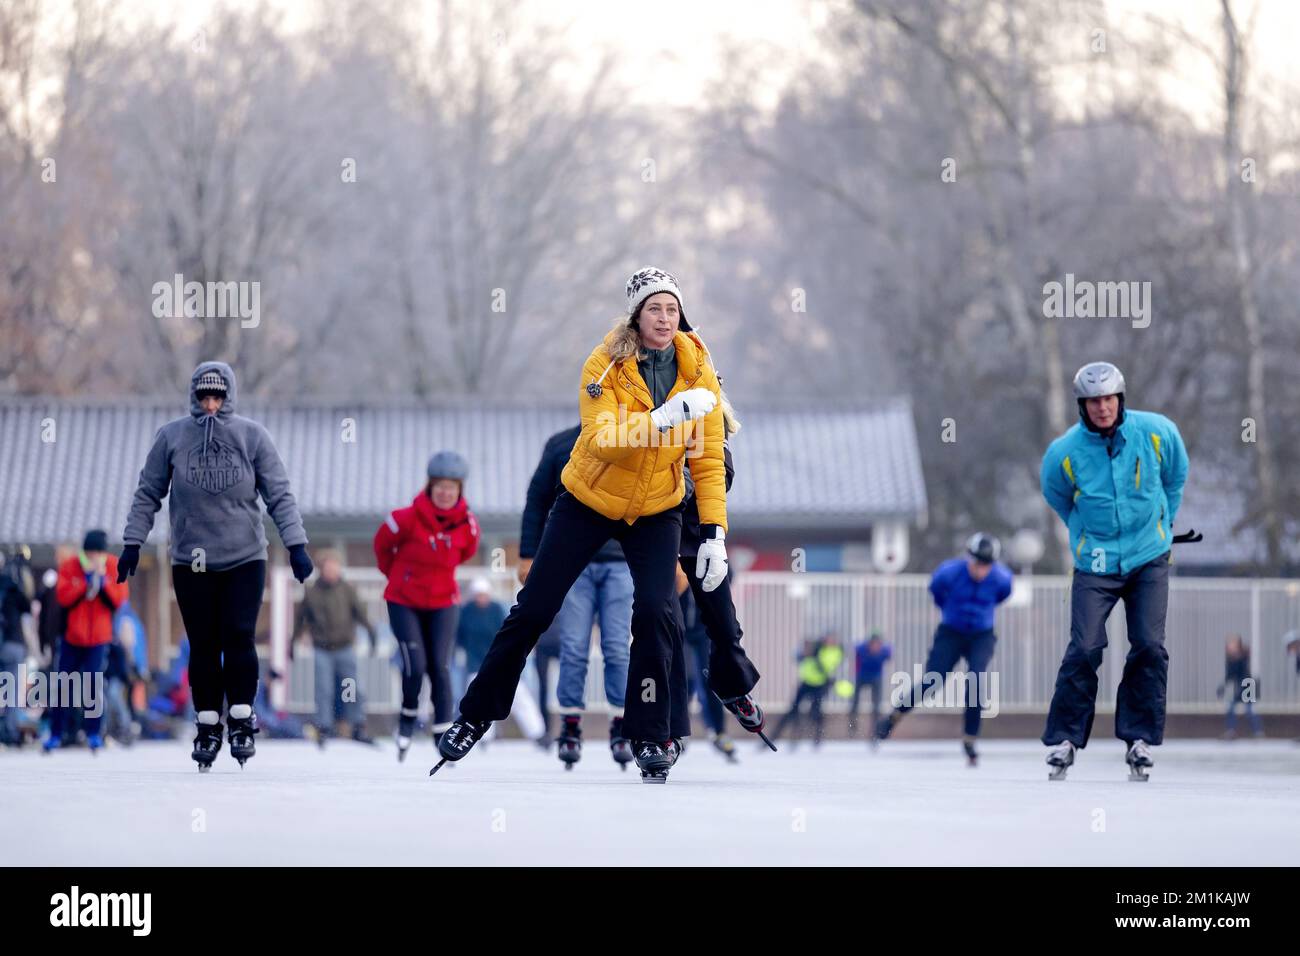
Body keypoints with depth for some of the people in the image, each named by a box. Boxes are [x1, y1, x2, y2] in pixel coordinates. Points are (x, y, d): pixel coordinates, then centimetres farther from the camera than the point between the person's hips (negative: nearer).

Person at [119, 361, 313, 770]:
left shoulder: (252, 436, -1)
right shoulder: (171, 436, 1)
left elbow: (279, 494, 1)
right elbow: (148, 494, 8)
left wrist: (296, 545, -5)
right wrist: (133, 543, 4)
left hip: (245, 558, -1)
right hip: (190, 563, 1)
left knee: (238, 638, -11)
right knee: (203, 646, 1)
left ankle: (242, 720, 0)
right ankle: (207, 725, 11)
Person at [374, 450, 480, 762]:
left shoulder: (467, 524, -9)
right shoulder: (408, 518, -19)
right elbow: (382, 544, 0)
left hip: (443, 602, 2)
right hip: (404, 603, -2)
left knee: (440, 668, -6)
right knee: (415, 665, -13)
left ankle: (443, 736, -2)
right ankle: (408, 718, 14)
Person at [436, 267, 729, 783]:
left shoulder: (697, 371, -11)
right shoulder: (605, 366, -19)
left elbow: (708, 459, -7)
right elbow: (601, 442, -32)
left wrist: (715, 532, -15)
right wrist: (663, 417, -46)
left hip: (656, 512, 1)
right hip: (588, 502, -1)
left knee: (654, 611, -18)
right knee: (533, 609, 1)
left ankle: (652, 736, -4)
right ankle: (476, 715, 18)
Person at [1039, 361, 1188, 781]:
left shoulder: (1157, 433, -9)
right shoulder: (1065, 452, -12)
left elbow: (1175, 477, 12)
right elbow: (1057, 498, 10)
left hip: (1149, 558, 1)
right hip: (1095, 564, -1)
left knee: (1149, 647, -6)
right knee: (1085, 649, -9)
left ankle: (1140, 739, 5)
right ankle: (1064, 738, 3)